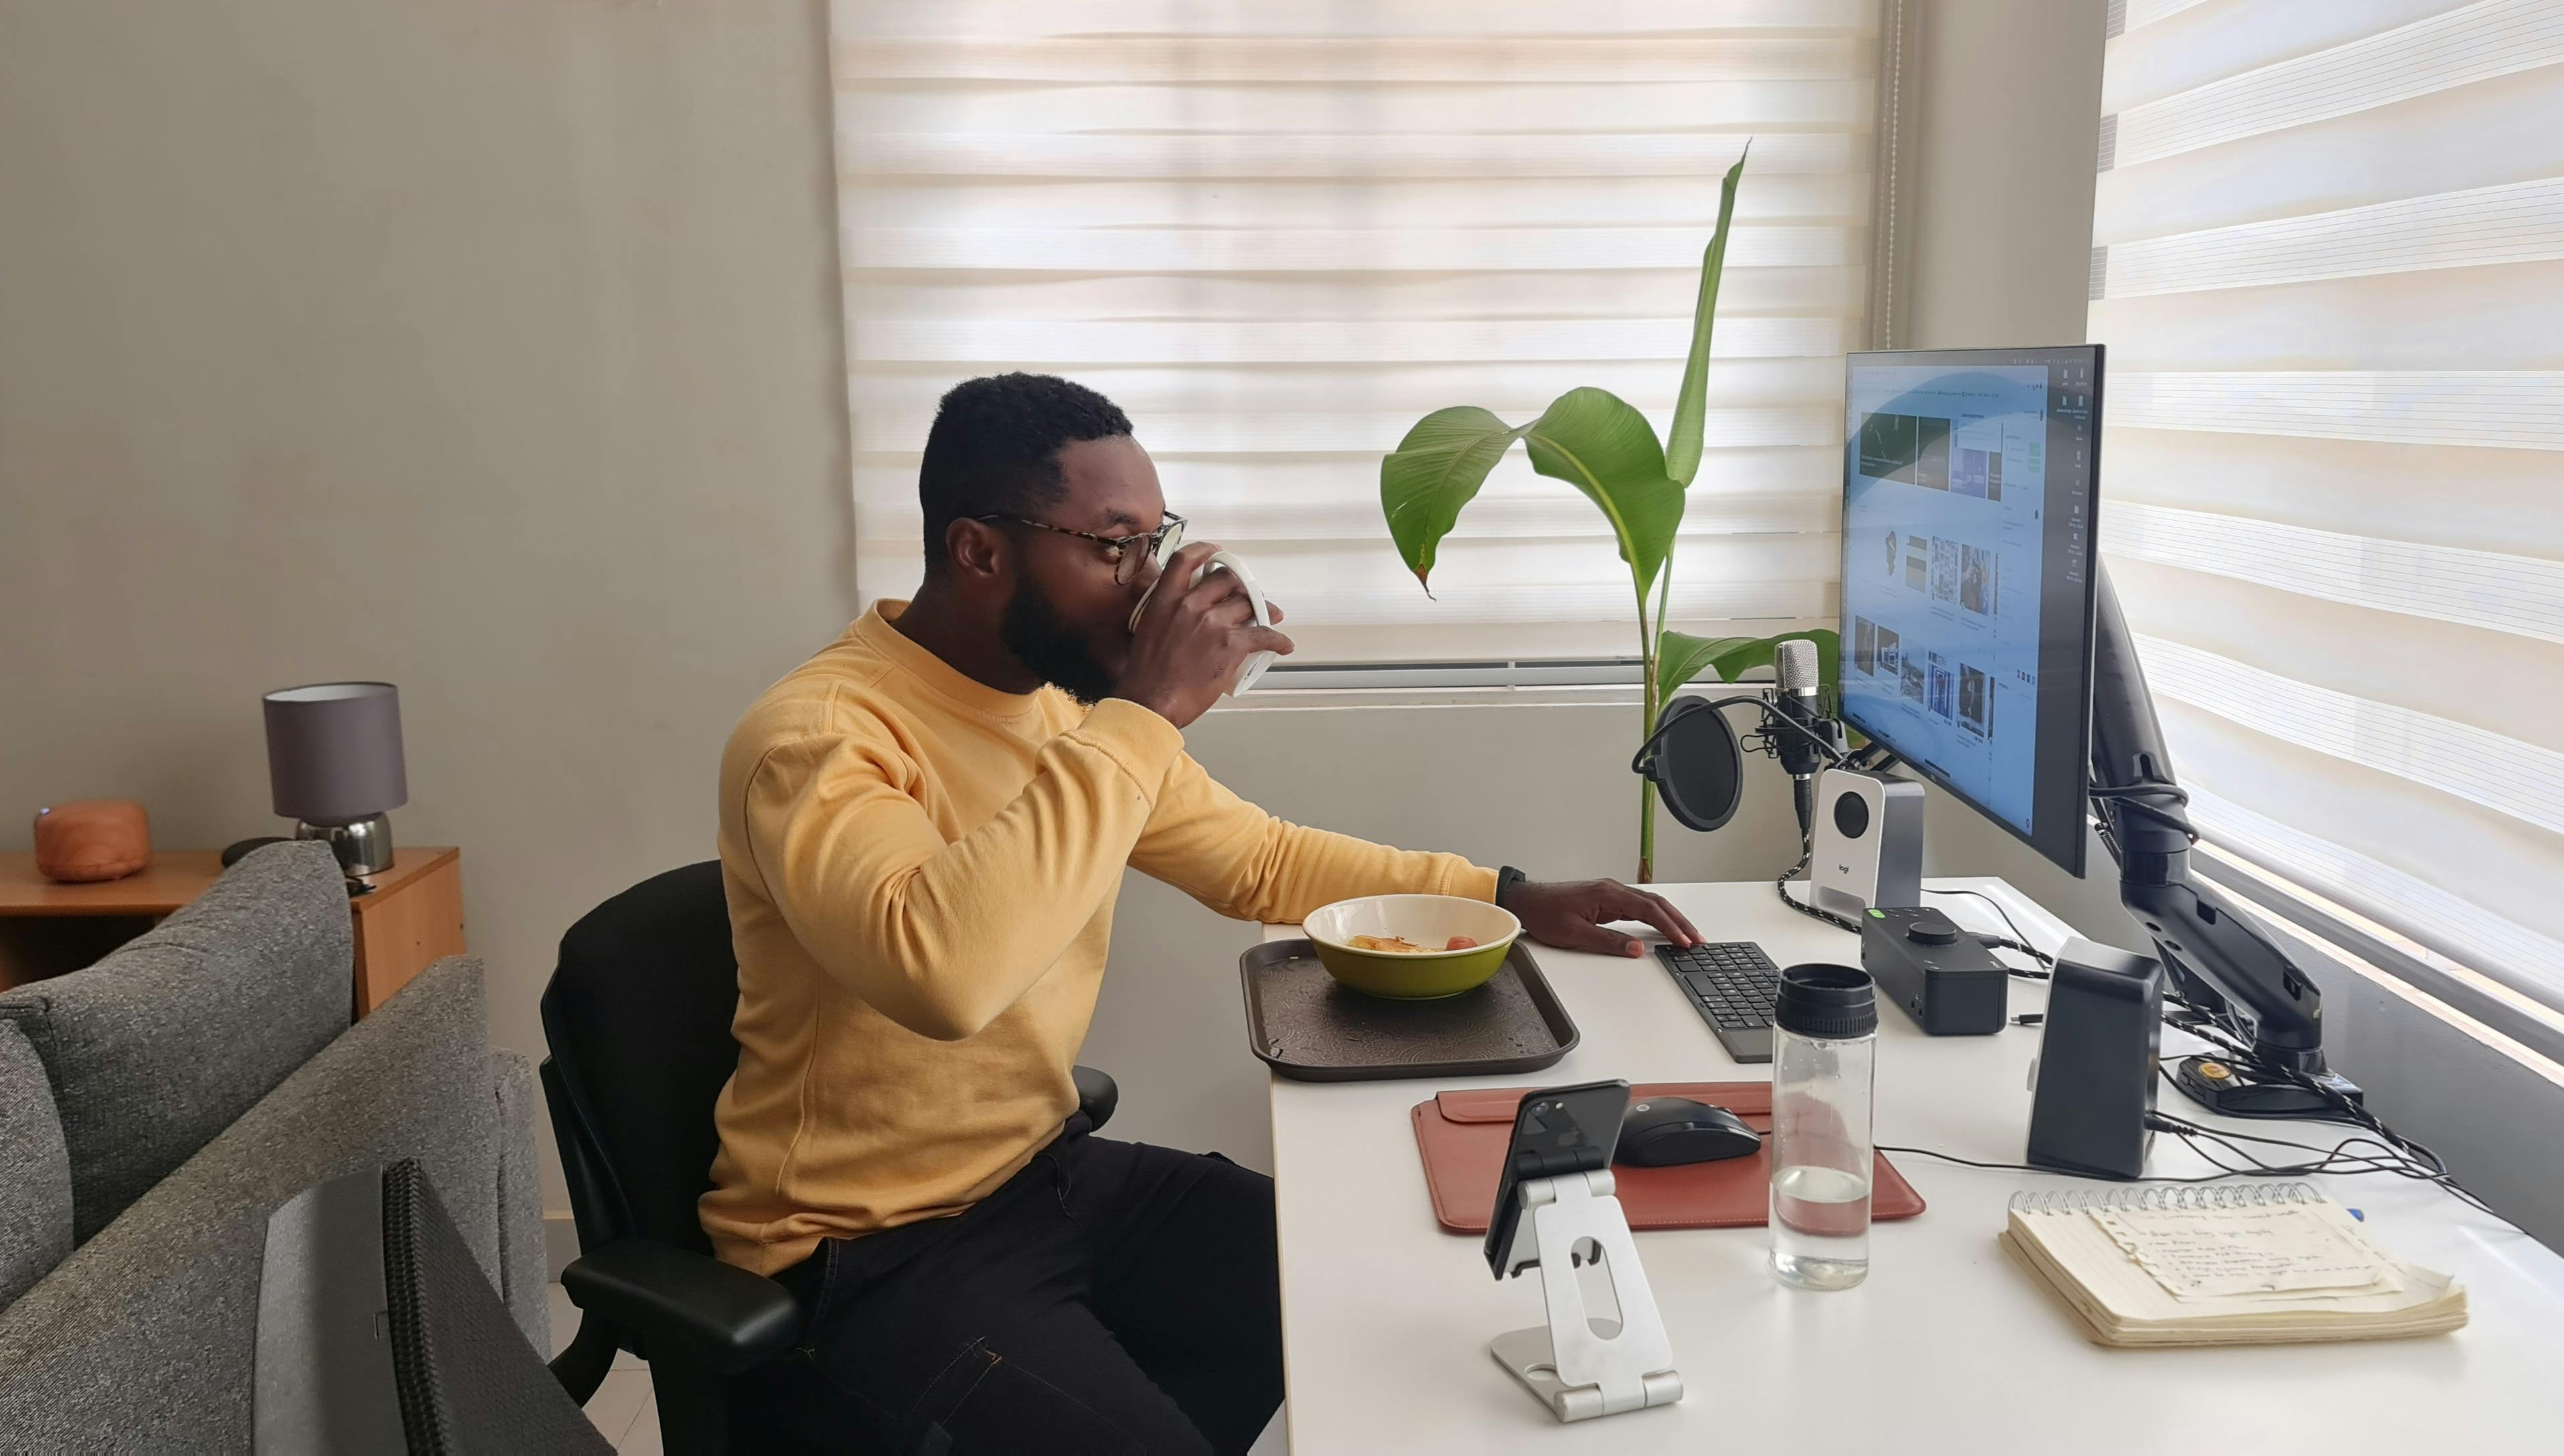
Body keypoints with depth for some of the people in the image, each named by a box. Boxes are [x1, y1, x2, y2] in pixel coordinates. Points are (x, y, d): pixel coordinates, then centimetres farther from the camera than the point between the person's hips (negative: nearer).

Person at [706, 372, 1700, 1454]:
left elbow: (1263, 860, 14)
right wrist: (1144, 714, -34)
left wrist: (1510, 900, 6)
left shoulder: (1069, 700, 2)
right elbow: (941, 969, -43)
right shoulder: (815, 735, -23)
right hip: (870, 1255, -8)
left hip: (1045, 1170, 8)